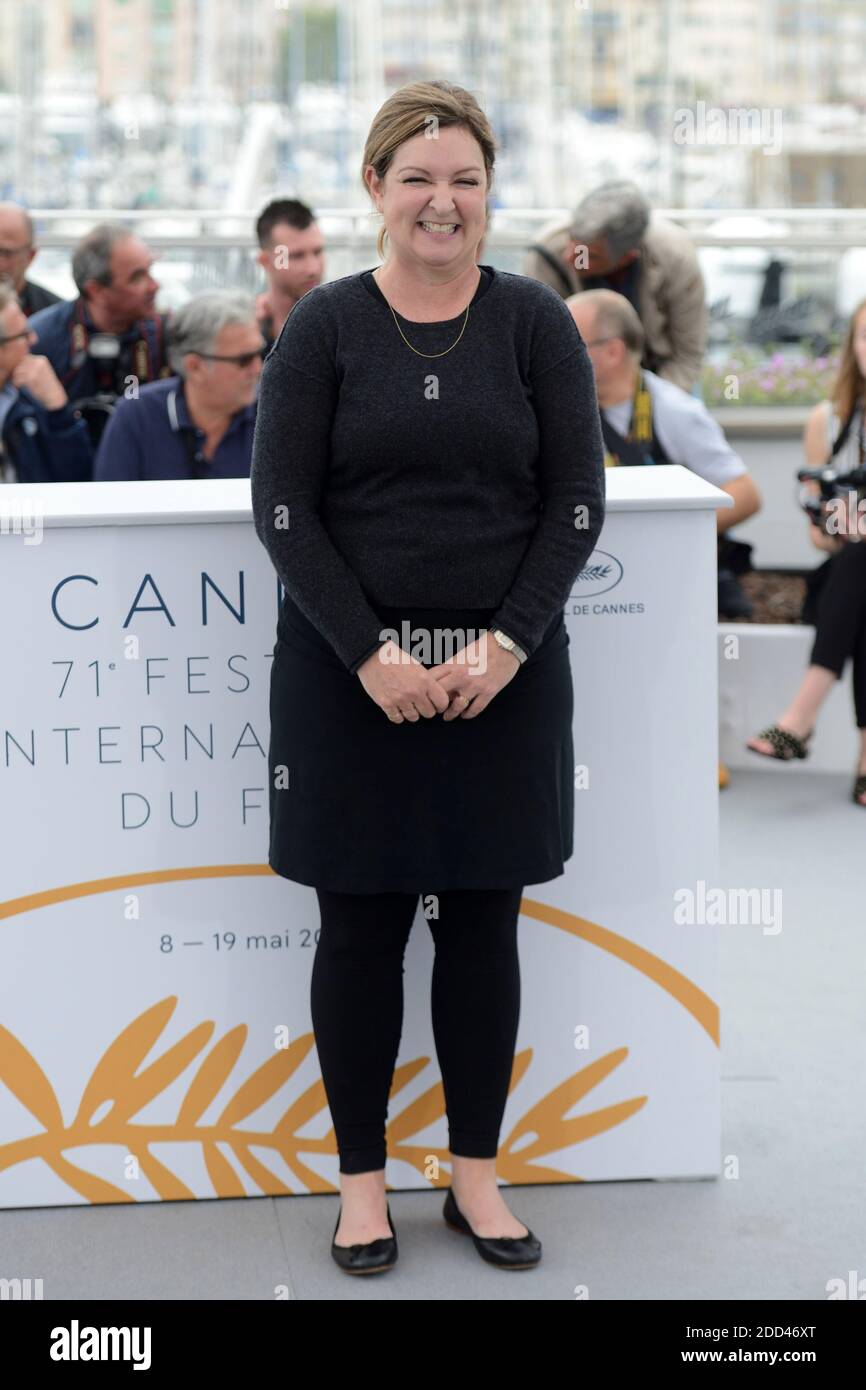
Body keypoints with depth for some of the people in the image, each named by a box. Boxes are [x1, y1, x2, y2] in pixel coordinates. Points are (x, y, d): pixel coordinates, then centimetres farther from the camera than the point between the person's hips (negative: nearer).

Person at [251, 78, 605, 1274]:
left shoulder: (536, 322, 2)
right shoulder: (324, 325, -1)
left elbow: (577, 502, -1)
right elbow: (282, 507, -5)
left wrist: (506, 644, -12)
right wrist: (371, 654, -14)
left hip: (503, 672, 1)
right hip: (348, 672, -1)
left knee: (483, 921, 8)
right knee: (361, 921, 5)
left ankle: (477, 1175, 20)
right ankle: (363, 1178, 17)